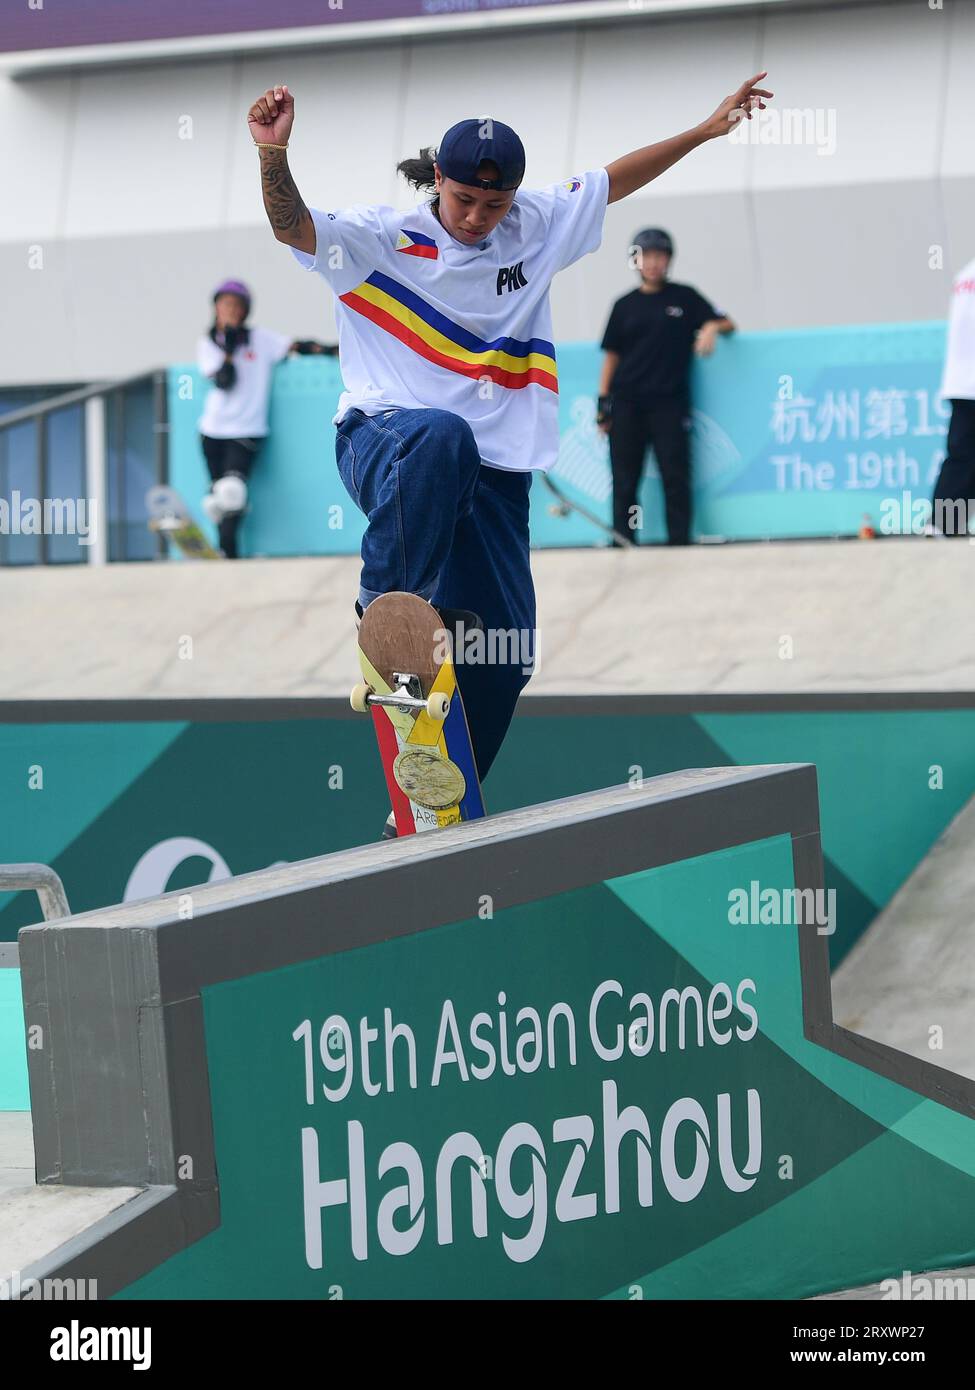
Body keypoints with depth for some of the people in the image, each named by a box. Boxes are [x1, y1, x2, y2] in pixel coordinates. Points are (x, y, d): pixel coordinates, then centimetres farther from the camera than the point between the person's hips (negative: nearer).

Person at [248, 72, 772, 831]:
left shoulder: (537, 225, 9)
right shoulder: (383, 237, -5)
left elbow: (616, 180, 20)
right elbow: (293, 226, -20)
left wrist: (706, 130, 19)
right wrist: (274, 154, -38)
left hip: (494, 473, 5)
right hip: (384, 444, -5)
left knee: (503, 654, -3)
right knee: (442, 437, -42)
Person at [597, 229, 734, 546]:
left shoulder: (685, 297, 8)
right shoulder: (625, 305, 11)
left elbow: (727, 324, 9)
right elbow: (612, 354, 12)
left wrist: (713, 327, -15)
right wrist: (603, 401, 5)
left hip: (669, 401, -1)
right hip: (626, 403, 2)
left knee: (675, 475, -6)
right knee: (624, 479, 1)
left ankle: (679, 541, -3)